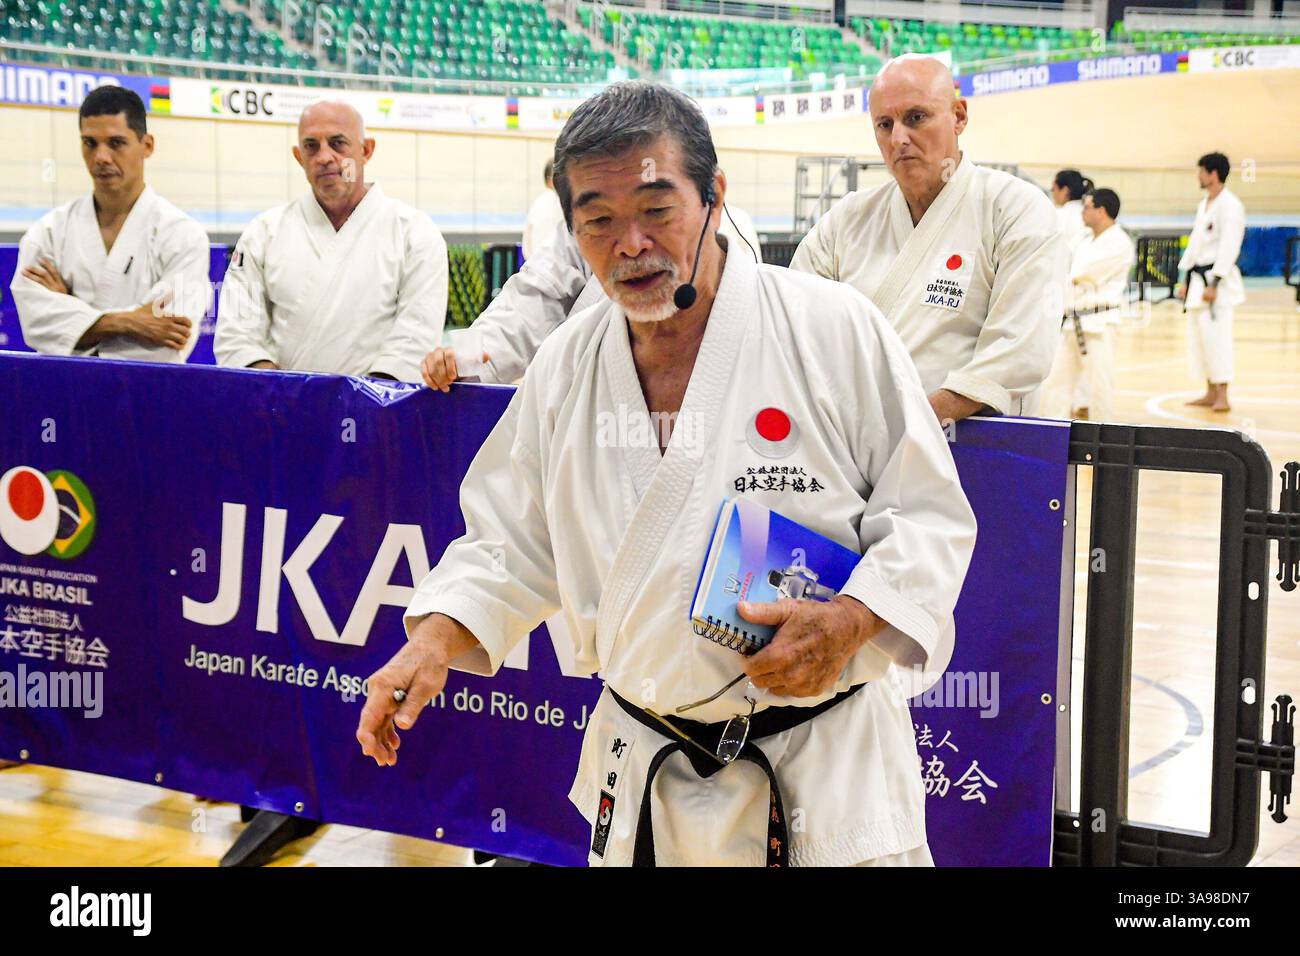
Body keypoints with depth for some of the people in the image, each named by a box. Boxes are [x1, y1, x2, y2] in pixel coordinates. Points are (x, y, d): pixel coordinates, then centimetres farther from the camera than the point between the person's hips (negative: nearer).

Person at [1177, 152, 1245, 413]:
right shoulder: (1204, 204, 15)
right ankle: (1210, 393, 20)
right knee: (1198, 336, 11)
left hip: (1217, 280, -9)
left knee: (1215, 336, -11)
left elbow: (1228, 247, -19)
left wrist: (1213, 284, -21)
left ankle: (1222, 398, -9)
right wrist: (1186, 280, 17)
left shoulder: (1230, 206, -14)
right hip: (1198, 278, 9)